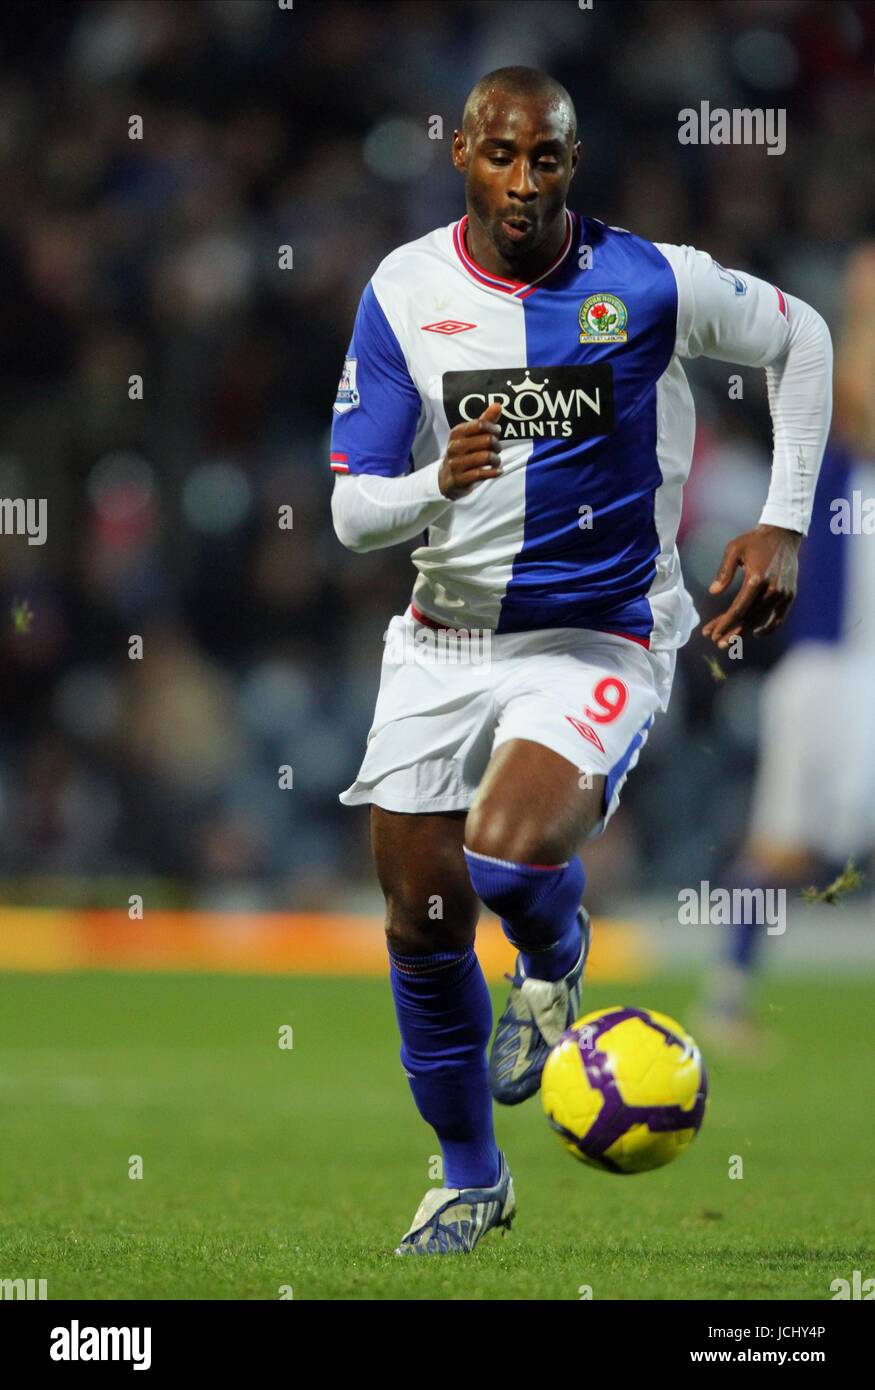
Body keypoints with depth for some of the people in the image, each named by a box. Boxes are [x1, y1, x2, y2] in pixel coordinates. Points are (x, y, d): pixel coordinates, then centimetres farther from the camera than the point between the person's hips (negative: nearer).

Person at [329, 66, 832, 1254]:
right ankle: (470, 1179, 27)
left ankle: (555, 957, 9)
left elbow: (799, 339, 7)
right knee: (423, 922, 5)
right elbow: (352, 510, -4)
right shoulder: (405, 292, -6)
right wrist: (437, 484, -27)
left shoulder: (652, 284, -12)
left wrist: (784, 525, 0)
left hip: (602, 638, -3)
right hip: (447, 636, 3)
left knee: (508, 857, -29)